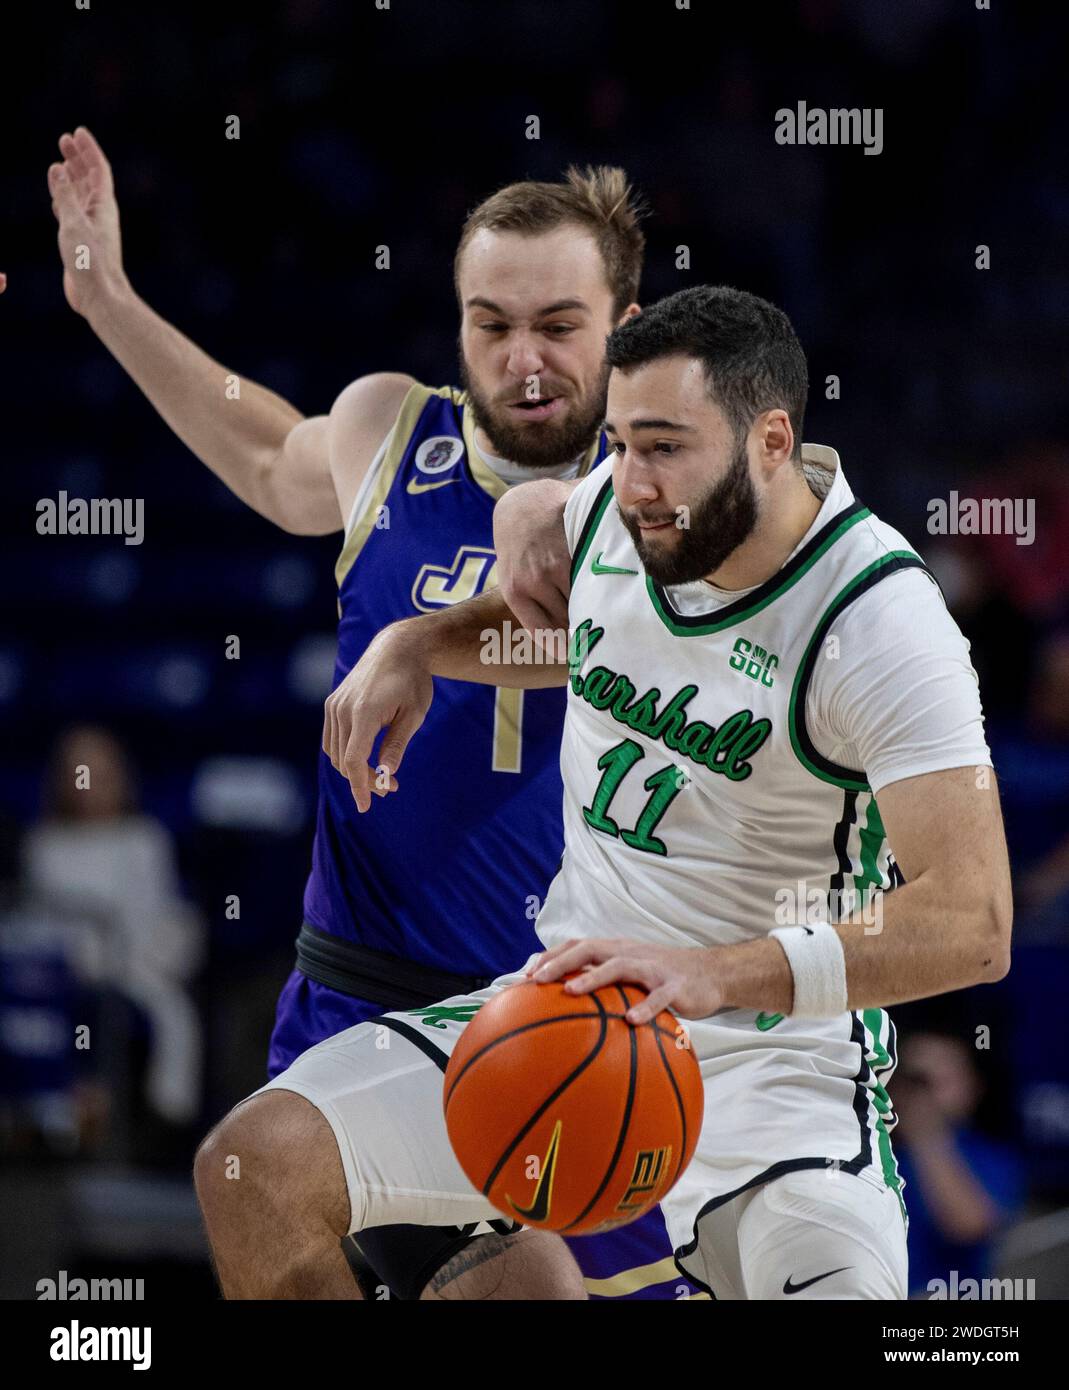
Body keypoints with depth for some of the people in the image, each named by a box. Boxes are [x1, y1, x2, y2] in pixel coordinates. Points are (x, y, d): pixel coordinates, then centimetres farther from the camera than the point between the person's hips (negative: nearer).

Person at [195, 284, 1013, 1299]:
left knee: (833, 1287, -35)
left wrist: (715, 974, -38)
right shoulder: (609, 510, 1)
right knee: (257, 1161, -12)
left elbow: (971, 925, -28)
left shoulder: (881, 623, -19)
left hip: (776, 1054, -6)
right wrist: (413, 645, 6)